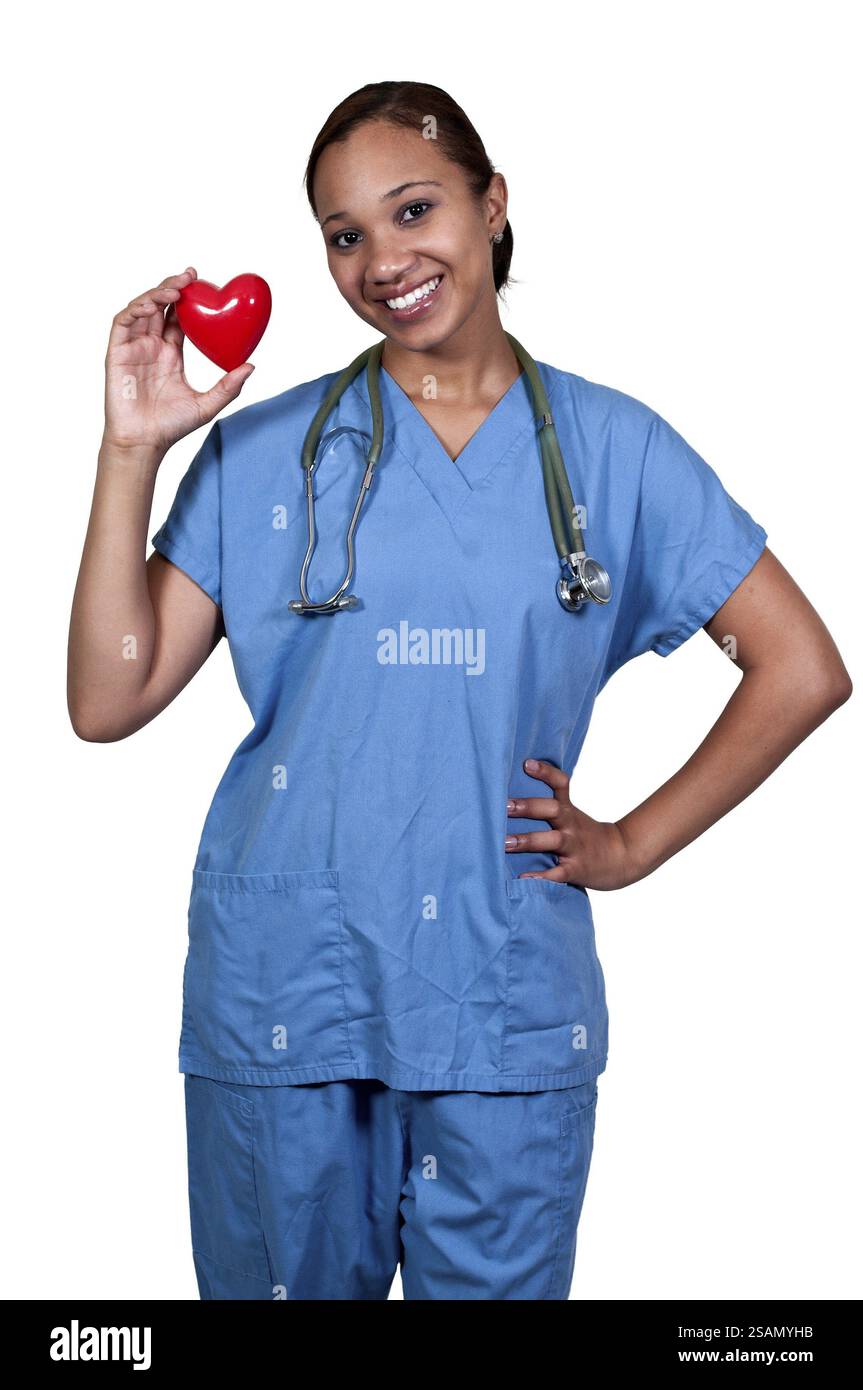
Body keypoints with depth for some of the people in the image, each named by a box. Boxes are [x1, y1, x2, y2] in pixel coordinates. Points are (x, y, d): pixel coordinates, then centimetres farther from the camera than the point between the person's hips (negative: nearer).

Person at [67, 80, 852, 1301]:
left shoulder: (611, 447, 3)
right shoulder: (263, 451, 4)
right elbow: (109, 701, -3)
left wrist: (634, 846, 2)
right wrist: (133, 450, -9)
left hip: (508, 1001, 0)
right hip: (281, 989, 1)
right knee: (289, 1284, 15)